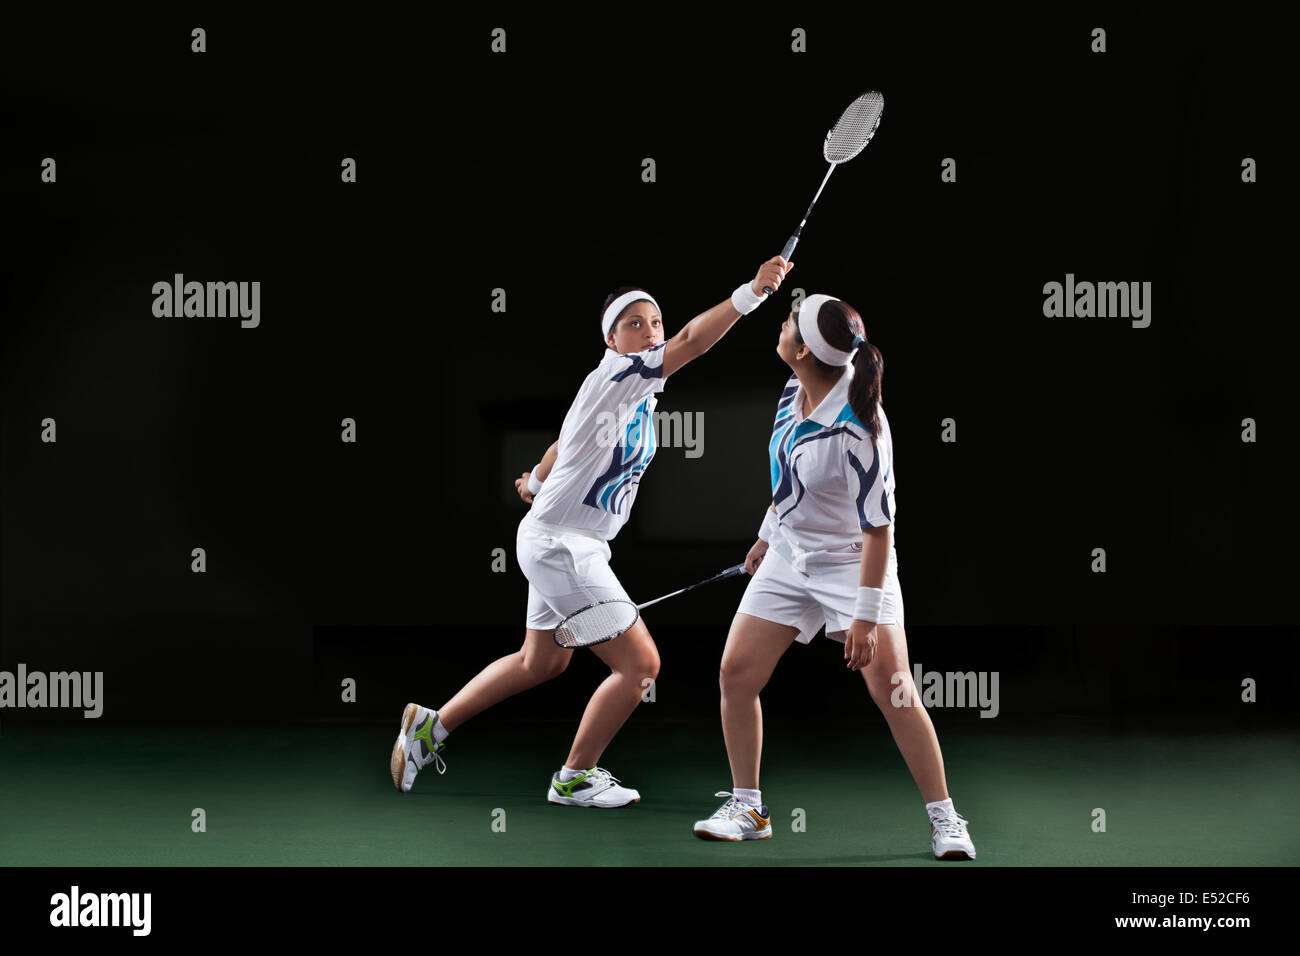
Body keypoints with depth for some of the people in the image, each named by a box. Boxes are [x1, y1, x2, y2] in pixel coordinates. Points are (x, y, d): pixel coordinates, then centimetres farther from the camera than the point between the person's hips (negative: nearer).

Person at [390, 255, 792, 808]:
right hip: (558, 546, -10)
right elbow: (691, 341, -34)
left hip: (572, 547, 10)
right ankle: (574, 779, 8)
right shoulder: (615, 375, -18)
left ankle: (431, 725, 34)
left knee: (541, 662, 24)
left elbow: (566, 442, 25)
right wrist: (753, 291, -41)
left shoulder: (639, 389, 10)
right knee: (640, 663, -8)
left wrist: (536, 481, 40)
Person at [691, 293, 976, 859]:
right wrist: (768, 534, 22)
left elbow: (878, 527, -26)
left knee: (891, 690, -14)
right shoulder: (795, 391, -6)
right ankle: (746, 809, 15)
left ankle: (944, 820, 0)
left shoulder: (856, 429, -28)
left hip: (854, 563, -7)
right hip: (789, 555, 7)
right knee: (736, 673, 1)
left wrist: (864, 618, -26)